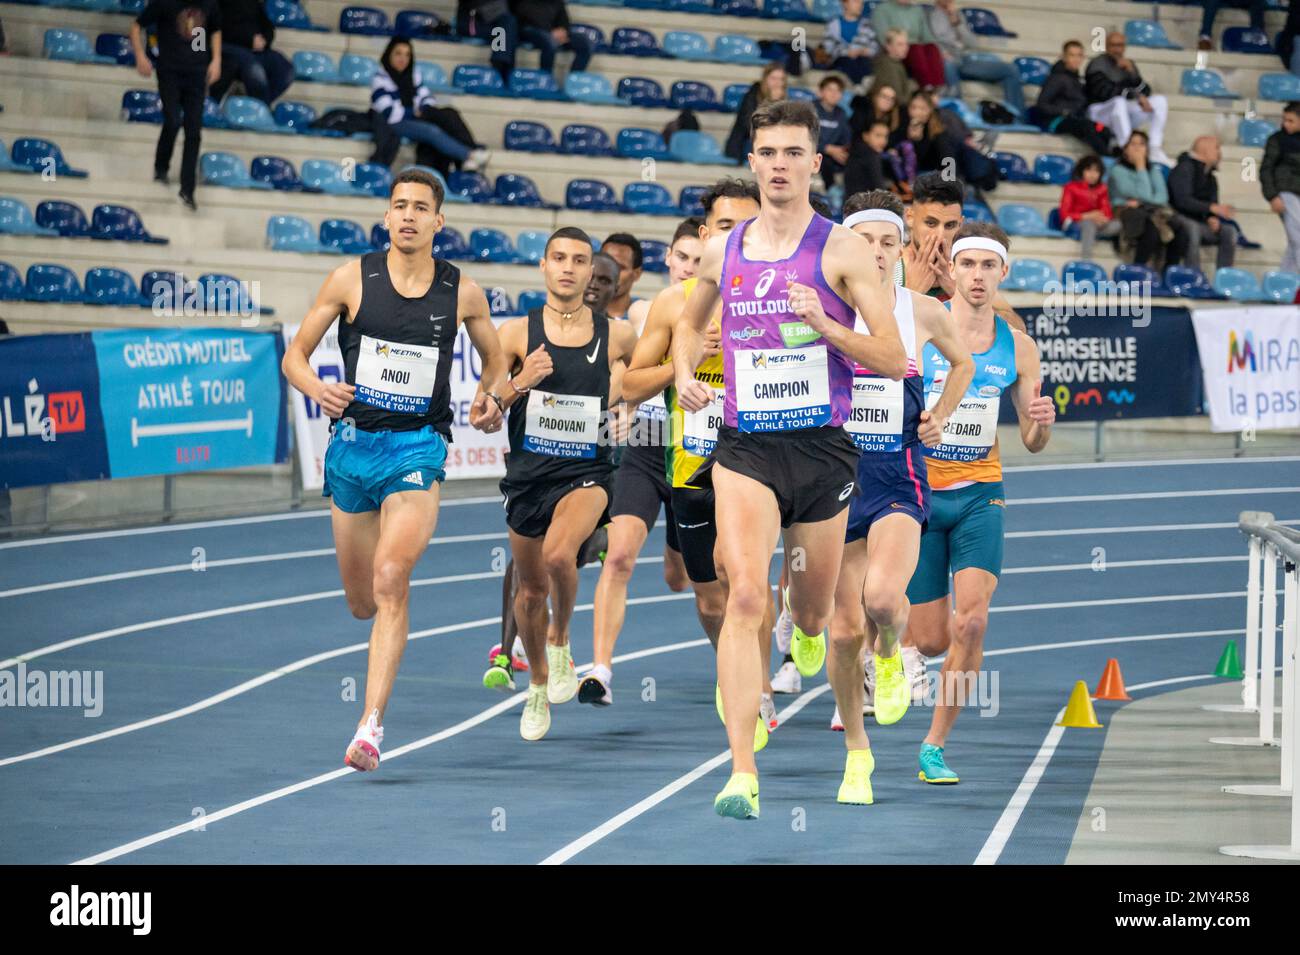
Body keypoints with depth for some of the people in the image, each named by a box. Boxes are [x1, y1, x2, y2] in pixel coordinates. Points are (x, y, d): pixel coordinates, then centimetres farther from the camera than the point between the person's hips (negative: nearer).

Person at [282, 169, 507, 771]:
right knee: (362, 603, 10)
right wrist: (317, 388, -17)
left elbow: (494, 359, 20)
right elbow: (295, 354, 4)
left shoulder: (462, 292, 2)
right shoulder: (351, 279, 0)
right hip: (353, 443, 2)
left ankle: (372, 724, -24)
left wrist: (491, 399, 0)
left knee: (390, 580, -23)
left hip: (417, 448, -2)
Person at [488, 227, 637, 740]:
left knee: (559, 553, -30)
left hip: (588, 471, -2)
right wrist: (521, 383, -19)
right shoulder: (517, 332, -3)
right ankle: (538, 684, 36)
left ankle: (560, 640, -2)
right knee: (530, 591, 11)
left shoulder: (617, 335, 0)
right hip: (528, 472, 2)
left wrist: (621, 387, 4)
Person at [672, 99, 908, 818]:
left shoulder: (841, 250, -4)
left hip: (822, 449, -1)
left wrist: (826, 326, -21)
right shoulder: (722, 252, 7)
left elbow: (893, 359, -6)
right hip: (744, 448, 1)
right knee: (745, 596, -19)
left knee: (812, 609, 15)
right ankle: (742, 772, -25)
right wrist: (684, 375, 8)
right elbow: (690, 322, 29)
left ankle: (807, 634, 58)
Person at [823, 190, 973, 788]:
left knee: (883, 595, -26)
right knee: (845, 629, 0)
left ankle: (890, 659, 10)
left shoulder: (923, 312, 2)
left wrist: (940, 418, 10)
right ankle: (856, 755, 18)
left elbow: (962, 363, 23)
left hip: (898, 476, -1)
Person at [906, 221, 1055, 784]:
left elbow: (1032, 442, 9)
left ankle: (935, 746, -5)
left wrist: (1042, 423, -14)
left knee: (971, 620, -18)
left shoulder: (1017, 347, 2)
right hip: (919, 491, -2)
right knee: (931, 641, 0)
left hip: (979, 495, 2)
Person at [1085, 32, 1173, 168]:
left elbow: (1145, 91, 4)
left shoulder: (1127, 64, 10)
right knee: (1119, 102, -39)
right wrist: (1136, 96, -23)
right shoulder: (1098, 64, -8)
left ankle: (1155, 150, -15)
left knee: (1160, 101, -5)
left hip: (1123, 114, 7)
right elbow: (1104, 91, -23)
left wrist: (1132, 72, -13)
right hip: (1099, 113, -7)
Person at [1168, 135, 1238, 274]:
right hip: (1179, 219, -8)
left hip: (1199, 222, 8)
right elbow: (1182, 200, -23)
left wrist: (1212, 218, -12)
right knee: (1192, 228, -39)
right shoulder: (1185, 168, -10)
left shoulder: (1211, 178, 15)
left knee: (1229, 231, -13)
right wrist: (1212, 207, -33)